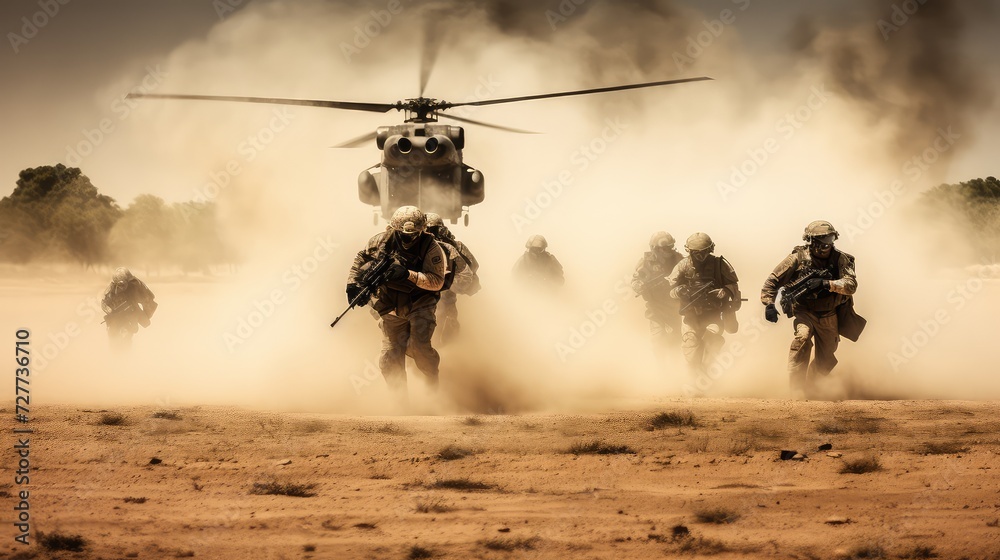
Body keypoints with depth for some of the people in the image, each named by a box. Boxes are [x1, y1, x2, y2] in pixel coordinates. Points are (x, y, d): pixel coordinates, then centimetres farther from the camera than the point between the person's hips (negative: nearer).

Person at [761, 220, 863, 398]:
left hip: (829, 316, 2)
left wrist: (825, 284, -38)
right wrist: (769, 303, -20)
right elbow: (772, 280, -7)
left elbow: (851, 285, -25)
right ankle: (796, 386, -26)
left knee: (826, 361, 10)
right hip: (804, 311, -2)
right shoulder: (798, 258, -13)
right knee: (802, 336, -32)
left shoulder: (839, 259, -11)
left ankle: (809, 388, 38)